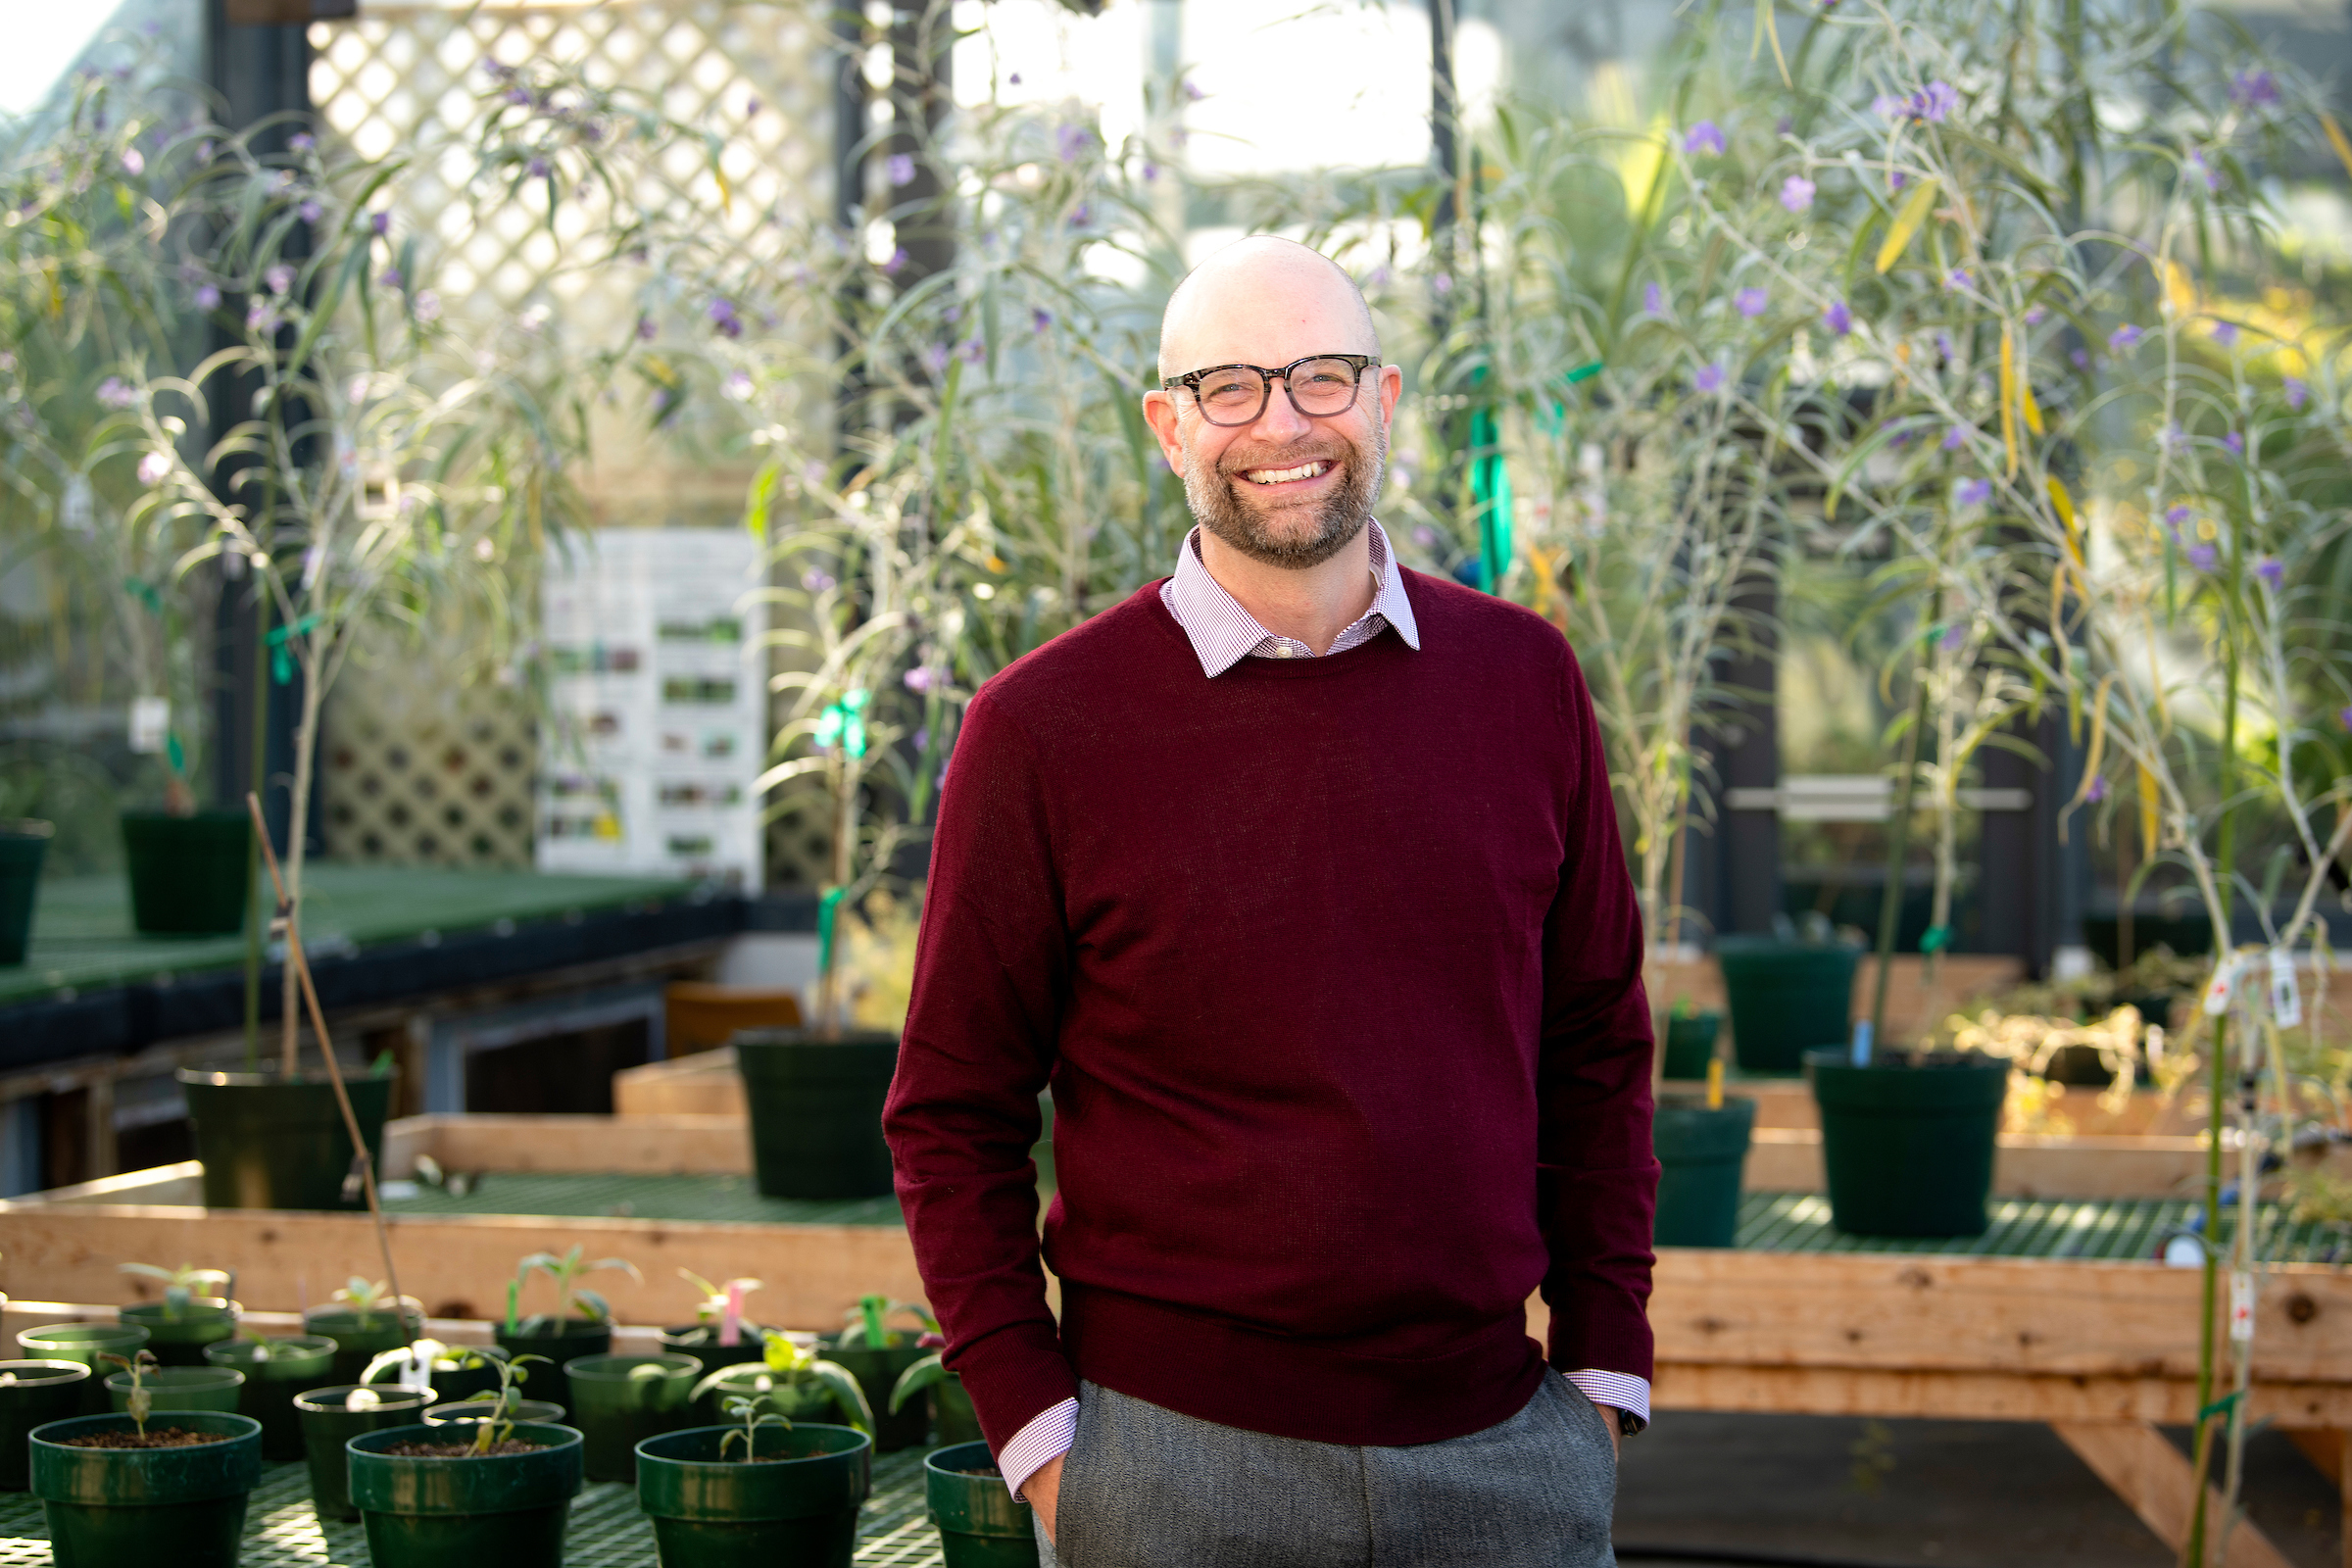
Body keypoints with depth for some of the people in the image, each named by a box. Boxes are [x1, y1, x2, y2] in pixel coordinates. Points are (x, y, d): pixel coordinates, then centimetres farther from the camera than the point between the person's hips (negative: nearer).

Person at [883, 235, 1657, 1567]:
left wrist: (1605, 1362, 6)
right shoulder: (1045, 724, -4)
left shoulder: (1523, 678, 5)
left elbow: (1597, 1046, 10)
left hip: (1500, 1443, 3)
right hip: (1178, 1453, -2)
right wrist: (1036, 1429, -5)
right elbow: (954, 1114, 0)